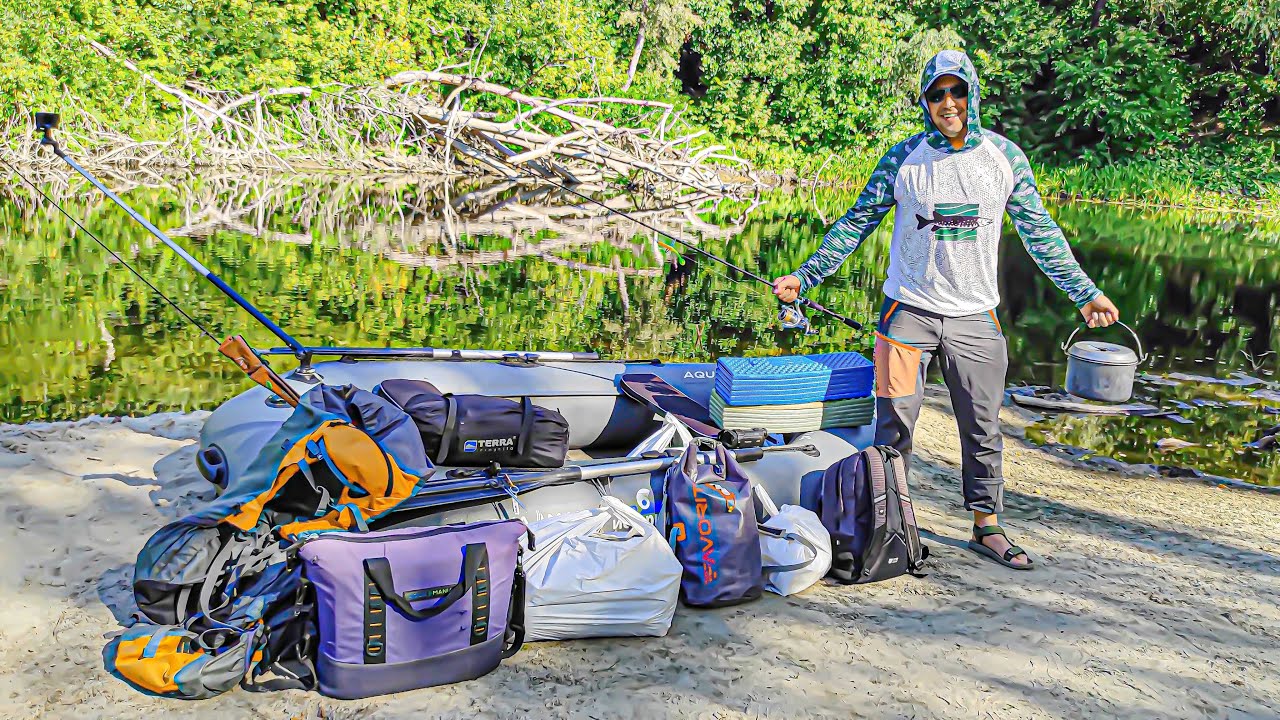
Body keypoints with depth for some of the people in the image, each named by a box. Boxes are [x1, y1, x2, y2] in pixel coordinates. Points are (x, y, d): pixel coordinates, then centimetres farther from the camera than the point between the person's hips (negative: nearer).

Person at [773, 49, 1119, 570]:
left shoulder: (1005, 156, 2)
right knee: (894, 424, 1)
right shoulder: (903, 158, -2)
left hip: (975, 316, 2)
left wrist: (1084, 293, 9)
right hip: (909, 309, -1)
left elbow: (1039, 232, 9)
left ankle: (986, 527, 22)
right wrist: (804, 277, -3)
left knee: (983, 428, 8)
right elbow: (856, 223, 3)